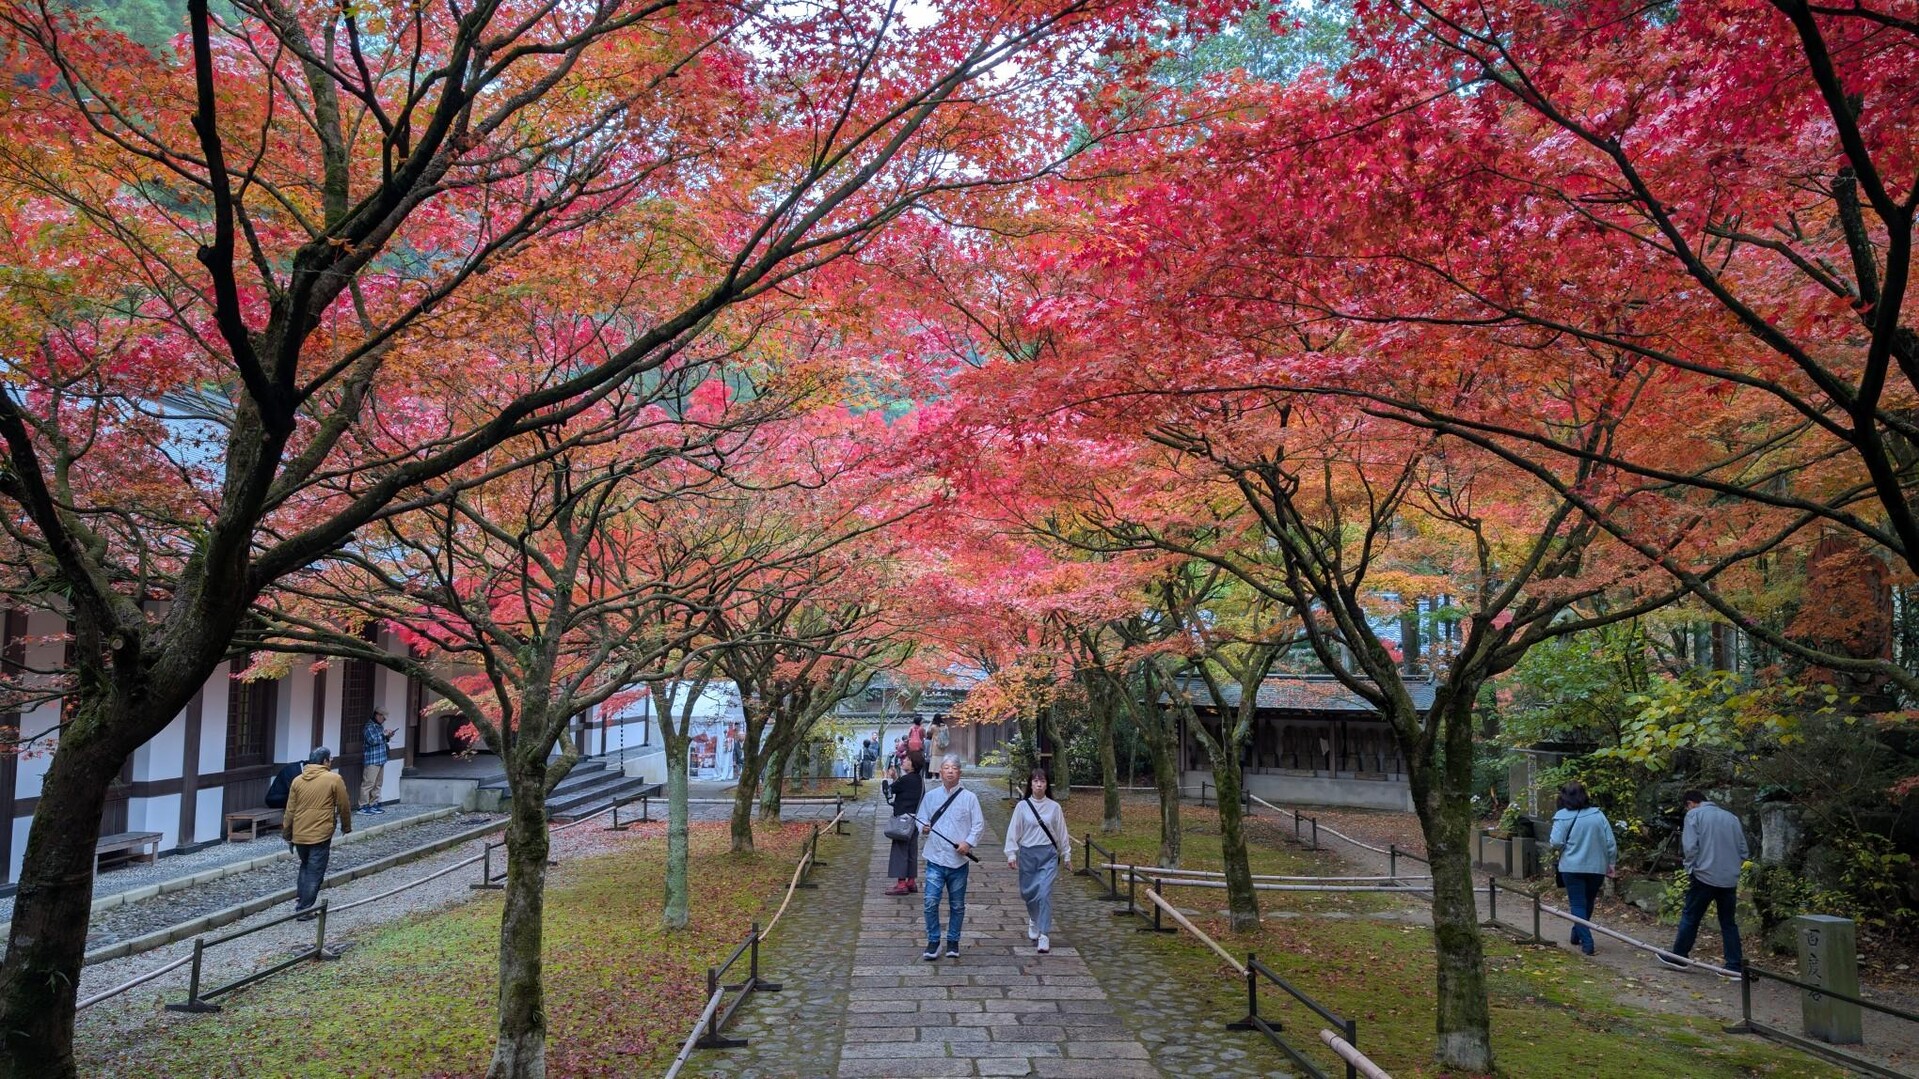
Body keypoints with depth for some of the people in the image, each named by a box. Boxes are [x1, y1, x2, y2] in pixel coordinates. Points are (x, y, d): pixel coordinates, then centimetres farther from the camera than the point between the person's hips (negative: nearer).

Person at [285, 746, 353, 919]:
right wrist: (346, 827, 14)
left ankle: (300, 899, 22)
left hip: (299, 835, 5)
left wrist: (288, 836, 17)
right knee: (315, 872, 3)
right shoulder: (334, 779, -7)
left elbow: (290, 811, 8)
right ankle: (304, 908, 3)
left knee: (305, 866, 24)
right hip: (320, 835, -5)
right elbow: (344, 806, -2)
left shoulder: (298, 780, 6)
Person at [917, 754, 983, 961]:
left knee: (957, 905, 9)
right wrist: (923, 828, -12)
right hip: (935, 858, 0)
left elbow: (979, 824, 1)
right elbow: (921, 820, 10)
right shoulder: (930, 796, 7)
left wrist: (969, 842, -13)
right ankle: (933, 941, 5)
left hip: (958, 860, 0)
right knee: (931, 902, -8)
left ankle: (953, 942, 23)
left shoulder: (969, 797, 2)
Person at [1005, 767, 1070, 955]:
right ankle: (1034, 920, 43)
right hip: (1027, 854, 1)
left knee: (1044, 893, -13)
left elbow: (1062, 833, 6)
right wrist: (1011, 854, -7)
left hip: (1048, 855, -1)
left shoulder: (1054, 807, 0)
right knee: (1028, 892, 12)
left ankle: (1044, 935, -9)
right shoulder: (1022, 806, -2)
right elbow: (1013, 831, -1)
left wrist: (1066, 855, 10)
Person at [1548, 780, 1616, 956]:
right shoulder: (1598, 815, -1)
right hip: (1597, 868, 3)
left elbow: (1556, 843, -14)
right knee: (1588, 903, 21)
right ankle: (1577, 934, 34)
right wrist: (1611, 863, 11)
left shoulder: (1562, 816, -9)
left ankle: (1586, 942, -8)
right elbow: (1611, 842, 0)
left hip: (1572, 867, -3)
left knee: (1578, 904, 3)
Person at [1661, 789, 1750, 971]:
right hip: (1730, 879, 5)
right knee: (1729, 922, 11)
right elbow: (1744, 851, 13)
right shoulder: (1731, 817, 14)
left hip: (1705, 876, -5)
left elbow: (1690, 846, -11)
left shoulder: (1694, 815, -2)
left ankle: (1679, 956, 13)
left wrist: (1691, 867, 3)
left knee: (1690, 917, 6)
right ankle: (1734, 965, 9)